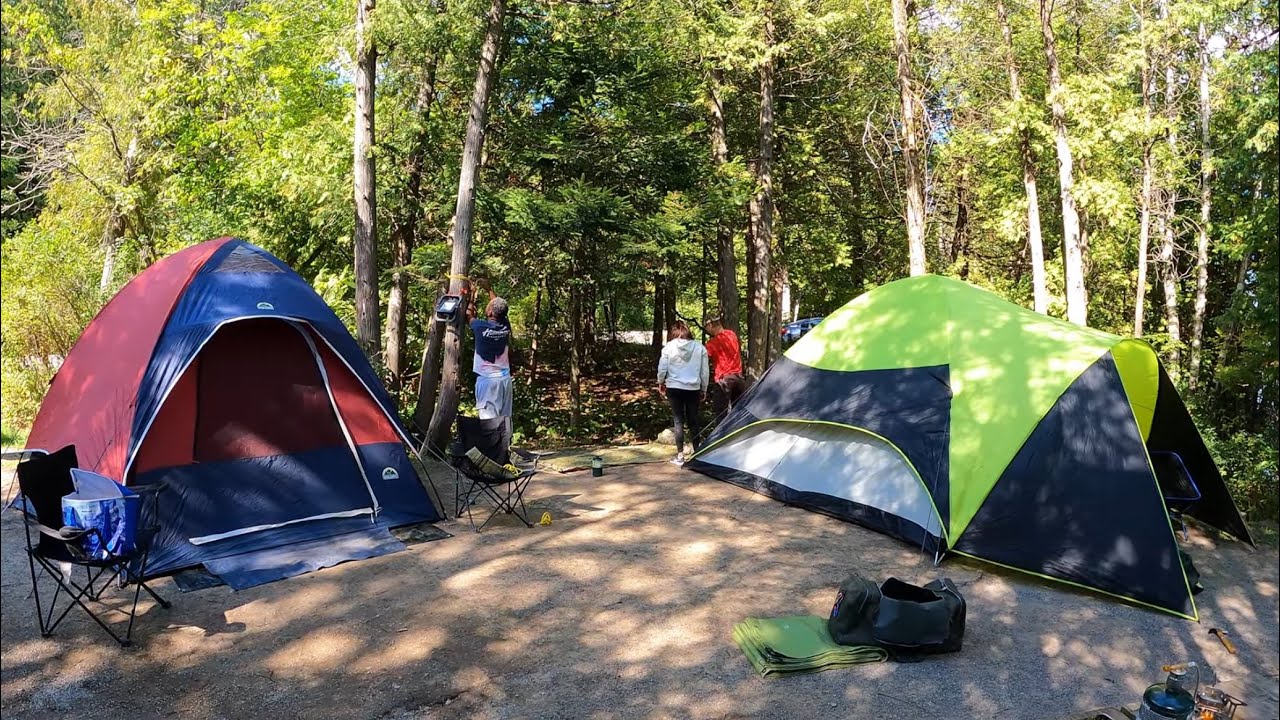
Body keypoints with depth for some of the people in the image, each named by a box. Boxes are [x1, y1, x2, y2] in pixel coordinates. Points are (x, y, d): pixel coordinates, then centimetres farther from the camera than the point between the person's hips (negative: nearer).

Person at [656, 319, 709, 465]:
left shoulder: (669, 347, -6)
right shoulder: (699, 347, -1)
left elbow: (662, 368, -3)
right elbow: (705, 371, 3)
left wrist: (660, 383, 15)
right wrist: (704, 390, 14)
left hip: (674, 388, -1)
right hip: (693, 389, 1)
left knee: (678, 420, 6)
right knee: (693, 421, 13)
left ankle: (680, 455, 6)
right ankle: (697, 453, 18)